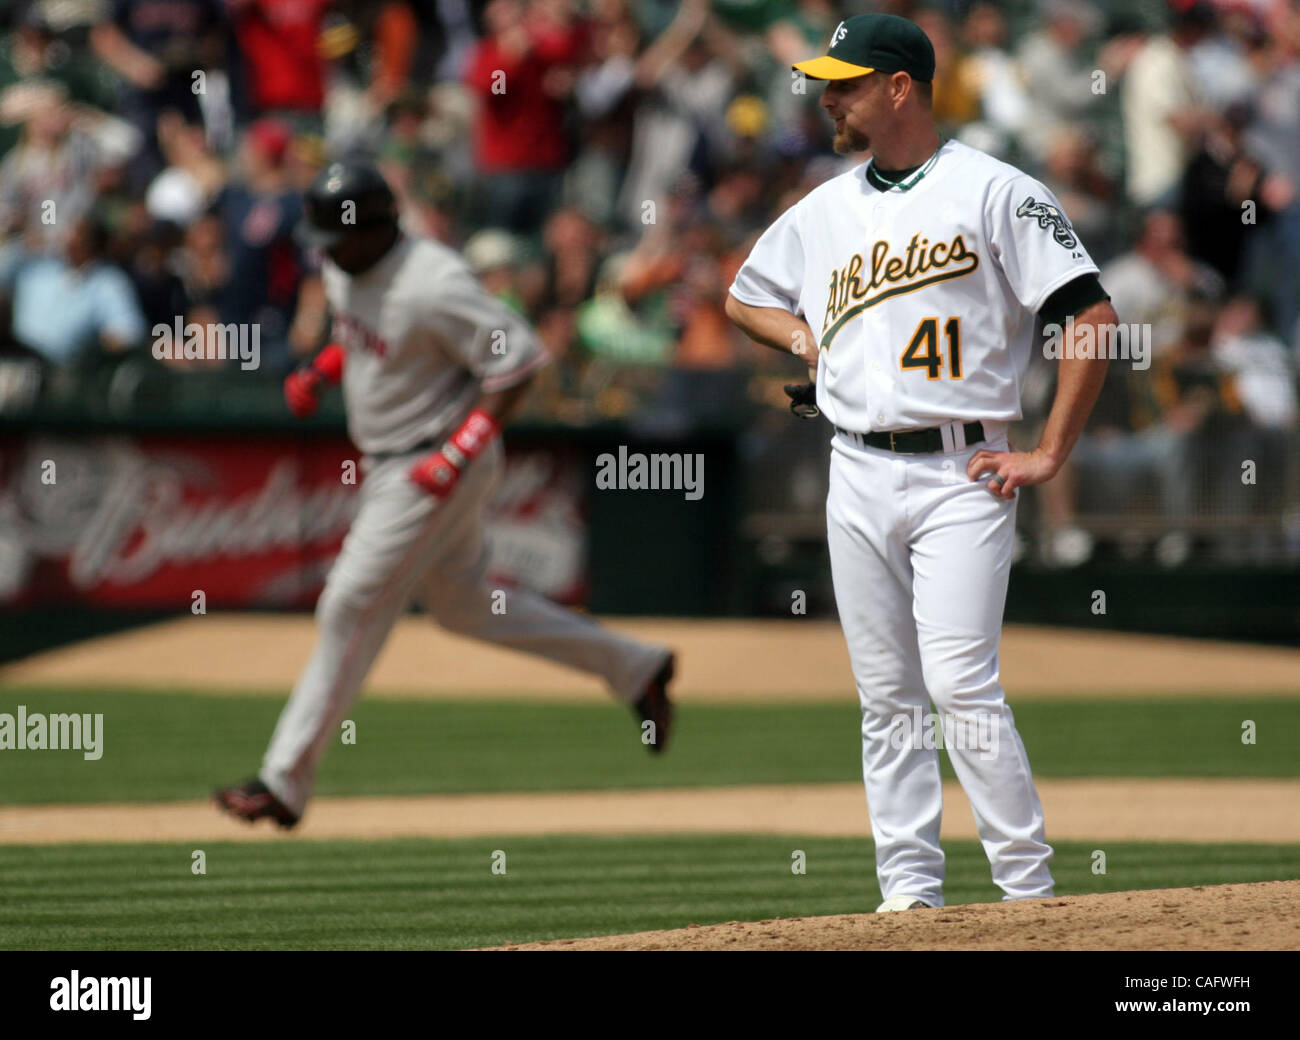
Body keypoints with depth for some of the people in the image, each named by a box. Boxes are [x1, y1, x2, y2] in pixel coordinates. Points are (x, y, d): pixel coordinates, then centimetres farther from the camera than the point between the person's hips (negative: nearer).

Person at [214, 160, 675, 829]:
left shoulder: (432, 286, -27)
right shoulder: (343, 269, 1)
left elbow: (518, 360, -24)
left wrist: (459, 454, -27)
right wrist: (320, 372, 4)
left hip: (435, 468, -10)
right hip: (387, 463, 10)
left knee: (351, 609, -9)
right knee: (462, 604, 20)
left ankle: (285, 784, -4)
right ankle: (634, 668, 30)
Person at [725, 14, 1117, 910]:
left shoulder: (995, 193, -5)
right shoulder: (825, 212, 14)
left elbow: (1094, 315, -10)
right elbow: (744, 298, 30)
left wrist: (1050, 456, -12)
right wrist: (807, 338, 9)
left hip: (961, 473, -6)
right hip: (858, 474, 6)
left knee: (961, 683, -14)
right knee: (887, 698, 6)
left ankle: (1029, 887, -9)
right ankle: (910, 886, 10)